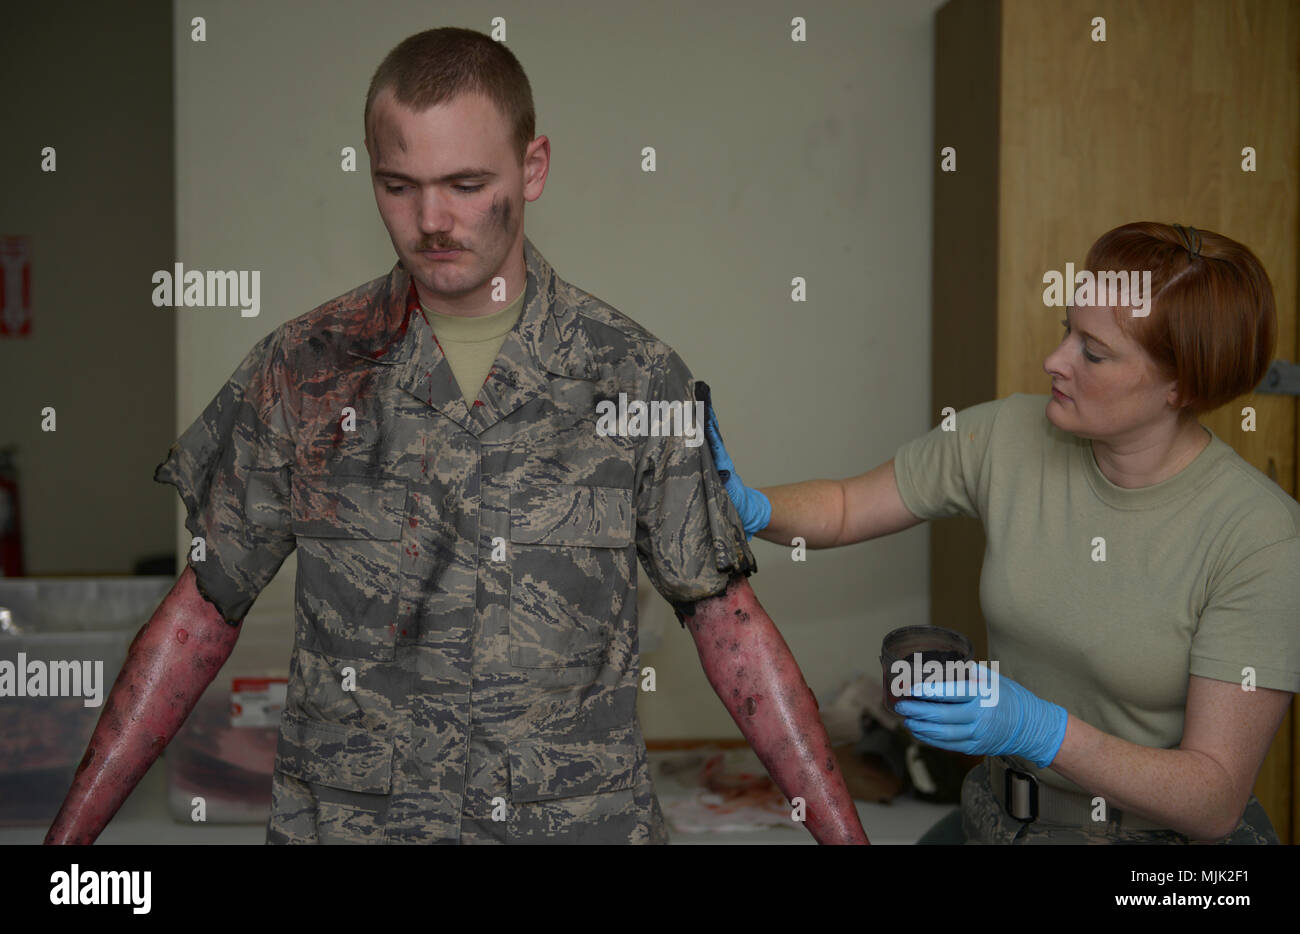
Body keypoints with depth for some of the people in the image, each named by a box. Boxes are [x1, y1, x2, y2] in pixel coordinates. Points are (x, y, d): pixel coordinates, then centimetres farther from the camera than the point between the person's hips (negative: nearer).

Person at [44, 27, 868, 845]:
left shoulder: (636, 375, -7)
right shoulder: (302, 372, -5)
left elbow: (727, 622, -3)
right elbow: (203, 613, 1)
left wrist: (847, 834, -6)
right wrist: (72, 831, -1)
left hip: (587, 818, 0)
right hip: (344, 819, 1)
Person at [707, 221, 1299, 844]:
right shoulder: (1009, 436, -7)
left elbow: (1215, 801, -19)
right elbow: (845, 508, 7)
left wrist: (1039, 730, -31)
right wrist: (750, 507, -13)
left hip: (1169, 833, -2)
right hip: (995, 816, 3)